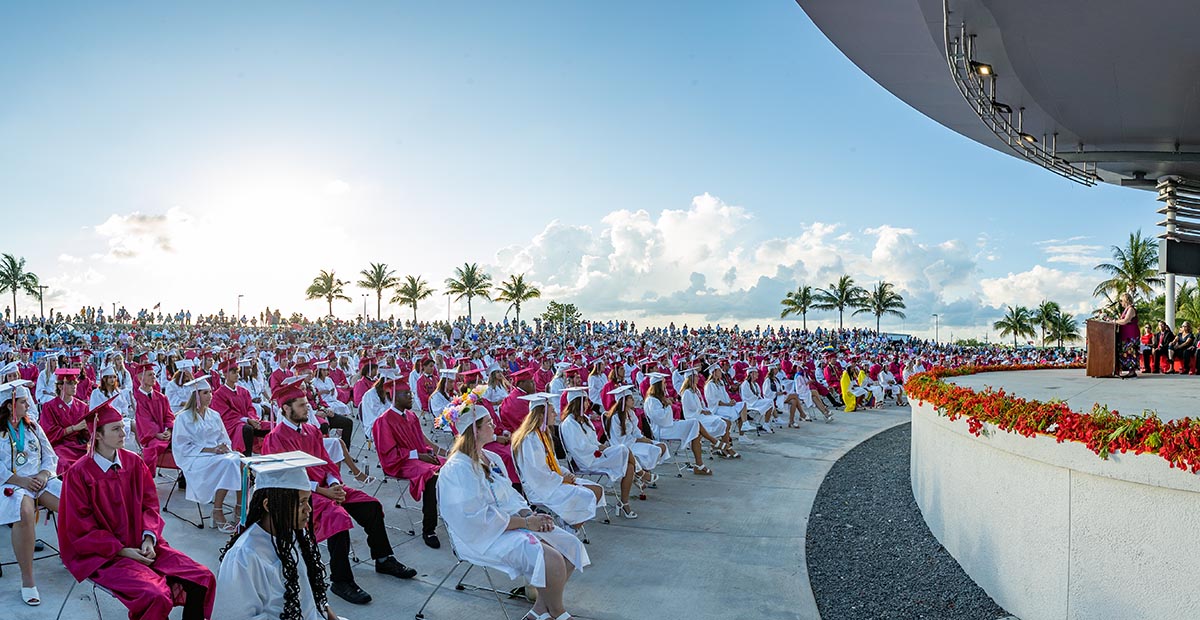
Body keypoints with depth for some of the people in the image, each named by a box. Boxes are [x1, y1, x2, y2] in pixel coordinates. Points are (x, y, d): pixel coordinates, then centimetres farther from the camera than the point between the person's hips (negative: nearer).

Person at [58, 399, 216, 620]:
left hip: (140, 545, 5)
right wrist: (122, 550, -16)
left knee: (203, 579, -13)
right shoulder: (79, 474, -9)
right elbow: (80, 530, -8)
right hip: (102, 554, -5)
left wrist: (149, 538, -10)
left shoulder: (134, 462, 4)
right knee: (155, 596, -30)